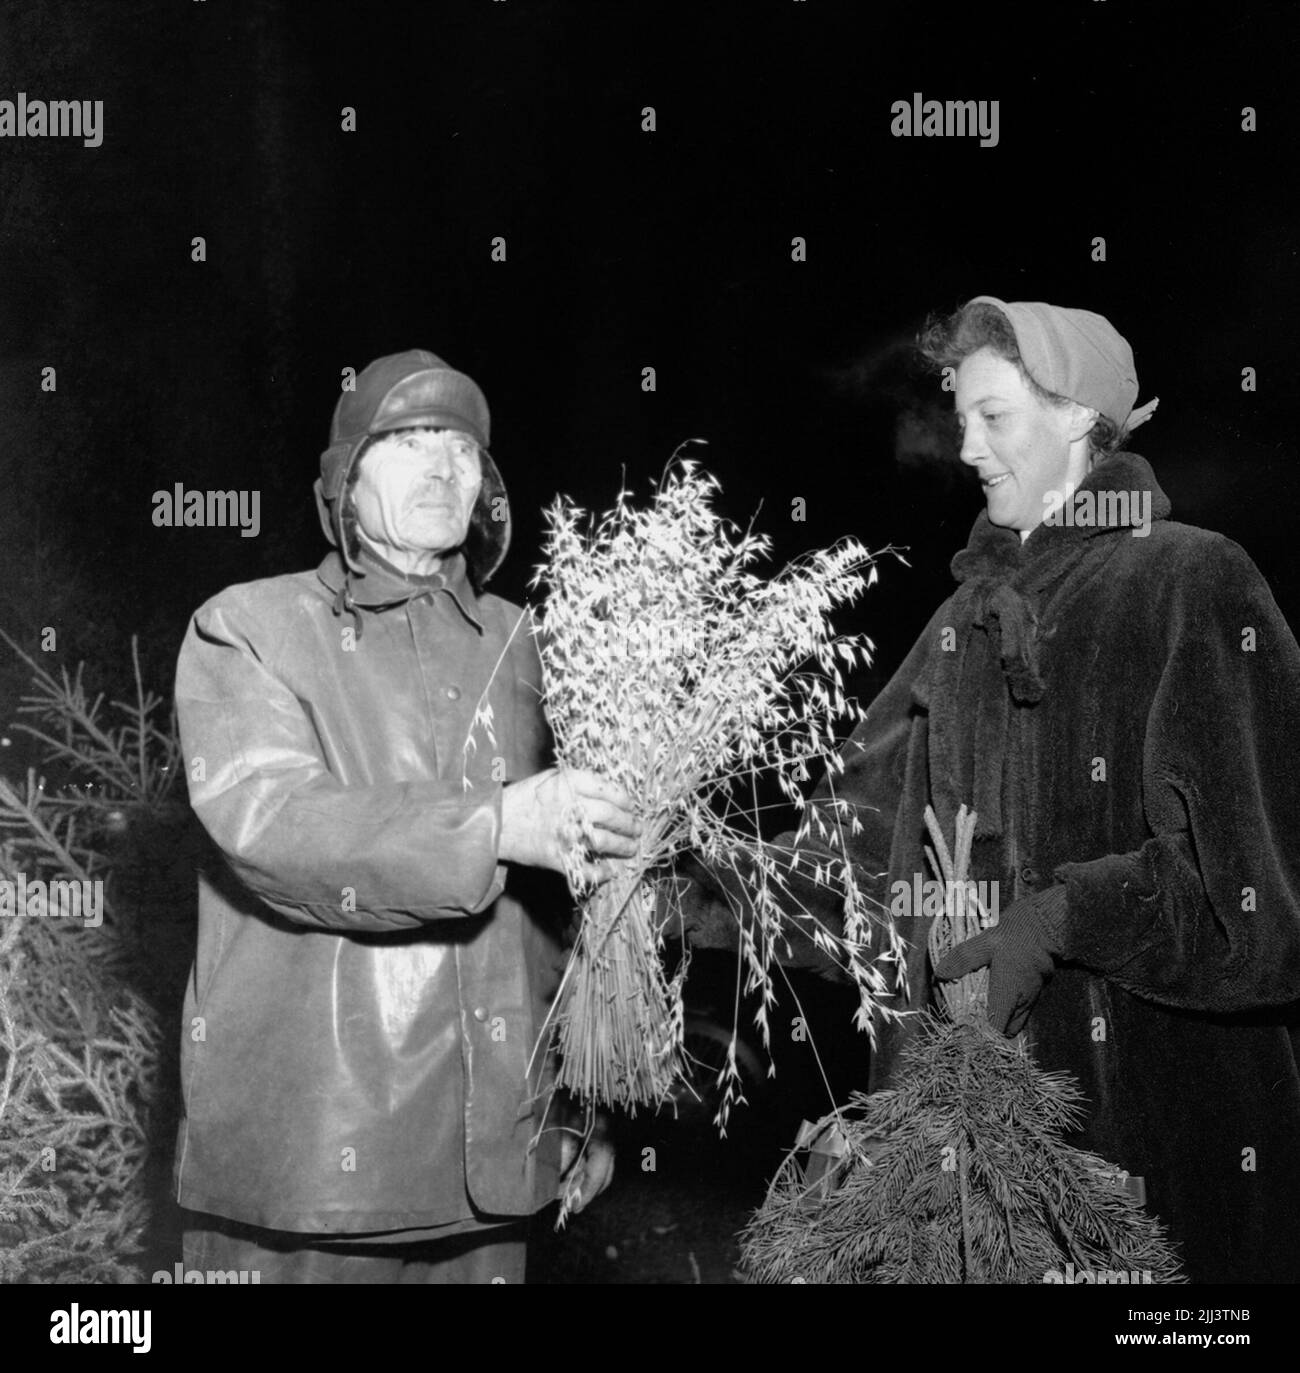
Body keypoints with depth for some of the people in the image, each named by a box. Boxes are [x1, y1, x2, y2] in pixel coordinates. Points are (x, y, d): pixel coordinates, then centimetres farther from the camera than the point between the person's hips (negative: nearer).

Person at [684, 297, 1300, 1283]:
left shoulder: (1195, 582, -5)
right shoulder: (971, 615, 13)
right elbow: (873, 823, 9)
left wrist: (1060, 915, -20)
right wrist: (724, 889, -3)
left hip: (1158, 1056, -5)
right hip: (976, 1066, 5)